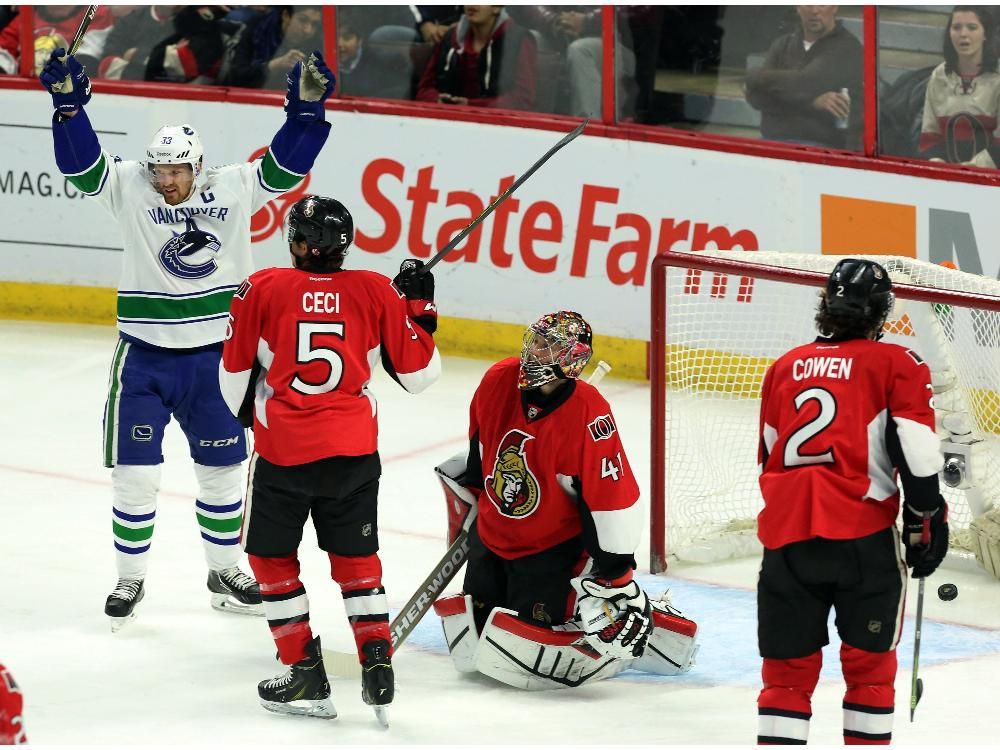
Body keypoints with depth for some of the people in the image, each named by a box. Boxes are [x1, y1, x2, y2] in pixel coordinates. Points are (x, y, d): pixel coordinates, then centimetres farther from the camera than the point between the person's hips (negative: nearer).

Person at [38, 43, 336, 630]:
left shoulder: (234, 189, -2)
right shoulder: (130, 190, -7)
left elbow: (284, 165, -6)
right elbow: (83, 165, -18)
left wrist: (306, 107, -18)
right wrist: (69, 104, -30)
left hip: (213, 357, 2)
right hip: (144, 359, -2)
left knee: (224, 468, 12)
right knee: (135, 473, -1)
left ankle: (225, 570, 29)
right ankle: (131, 579, 14)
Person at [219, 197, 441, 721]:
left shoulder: (261, 290, -4)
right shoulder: (377, 291, 0)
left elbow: (235, 373, 5)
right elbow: (418, 373, 6)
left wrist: (248, 413, 26)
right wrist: (419, 307, 20)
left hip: (282, 450, -2)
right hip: (355, 451, 2)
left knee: (272, 556, 14)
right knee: (356, 556, 19)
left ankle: (306, 675, 10)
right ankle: (377, 663, 8)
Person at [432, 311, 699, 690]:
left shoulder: (588, 414, -27)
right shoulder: (499, 380, -10)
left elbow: (612, 500, -23)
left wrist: (617, 578, -21)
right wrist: (466, 499, 23)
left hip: (552, 547, -6)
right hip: (492, 537, 6)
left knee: (514, 655, -15)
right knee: (469, 651, 8)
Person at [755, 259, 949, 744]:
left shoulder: (785, 367, 18)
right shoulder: (896, 365, 3)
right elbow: (916, 454, -6)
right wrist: (927, 523, 4)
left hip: (786, 531, 4)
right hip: (862, 534, -3)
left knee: (787, 667, 10)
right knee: (869, 662, 10)